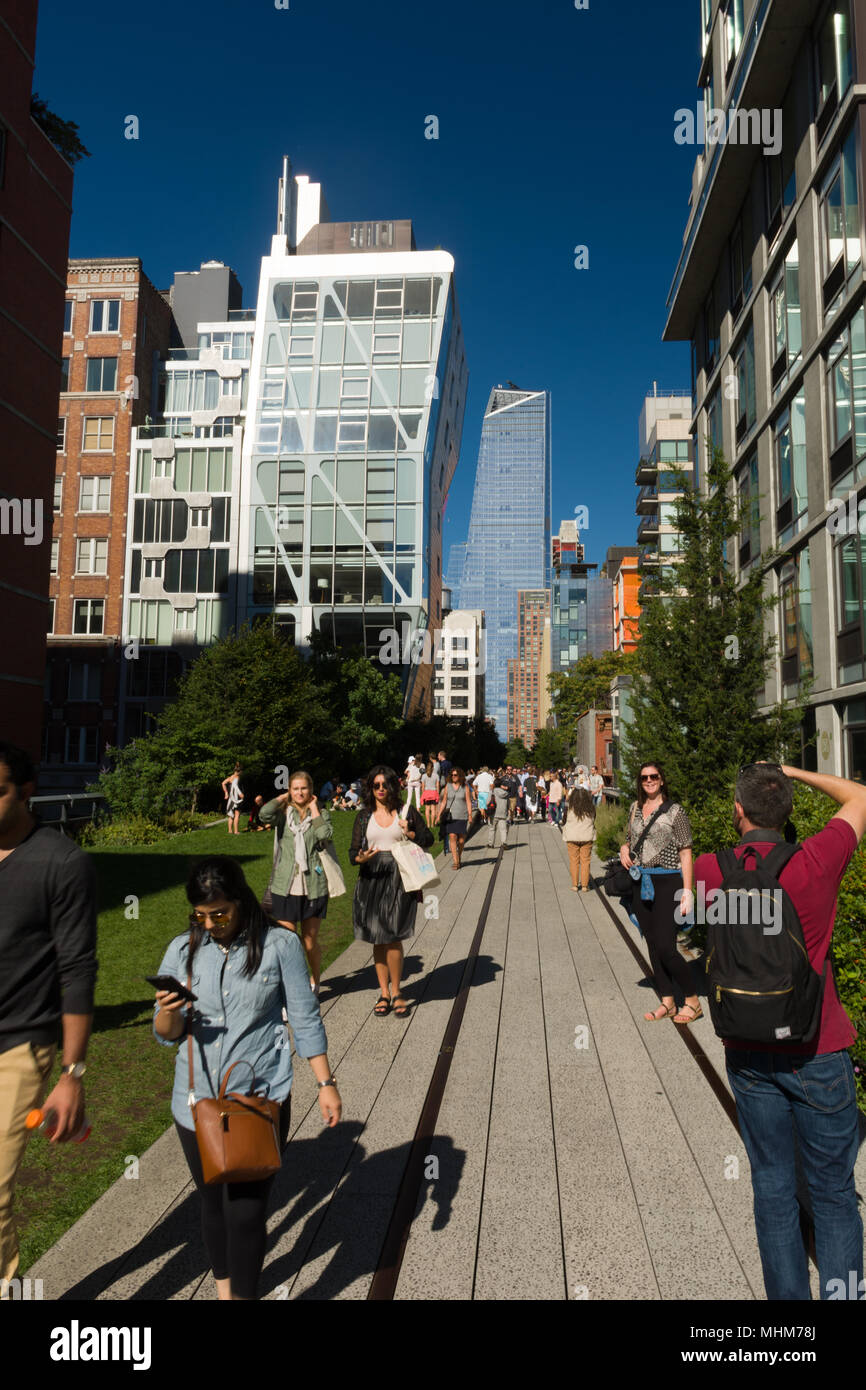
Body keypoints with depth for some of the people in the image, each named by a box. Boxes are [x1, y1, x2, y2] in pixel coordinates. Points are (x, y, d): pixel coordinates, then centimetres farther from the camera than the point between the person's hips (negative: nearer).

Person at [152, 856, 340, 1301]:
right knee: (213, 1203, 18)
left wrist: (326, 1083, -1)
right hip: (196, 1101, 4)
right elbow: (166, 1035, 4)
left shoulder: (279, 945, -9)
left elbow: (305, 1020, -1)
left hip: (262, 1099, -3)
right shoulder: (182, 950, -1)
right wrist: (169, 1014, -18)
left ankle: (243, 1293, 20)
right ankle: (224, 1289, 42)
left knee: (246, 1211, -4)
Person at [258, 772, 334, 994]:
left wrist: (314, 808, -7)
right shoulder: (284, 813, 5)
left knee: (310, 941, 11)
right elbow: (264, 815, -18)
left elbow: (325, 836, -16)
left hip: (313, 886, 0)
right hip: (286, 886, 0)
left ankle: (314, 982, 33)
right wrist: (283, 798, -3)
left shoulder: (320, 813, 5)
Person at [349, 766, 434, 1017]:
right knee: (378, 940, 7)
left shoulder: (407, 812, 5)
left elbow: (428, 839, 9)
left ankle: (395, 993, 10)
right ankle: (384, 992, 21)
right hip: (372, 880, 2)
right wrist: (360, 858, -17)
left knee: (392, 938, -7)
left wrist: (410, 834, -10)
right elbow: (353, 852, 6)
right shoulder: (363, 817, 8)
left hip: (399, 880, -2)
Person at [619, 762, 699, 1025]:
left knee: (665, 947, -10)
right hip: (641, 883, 6)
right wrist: (625, 848, 2)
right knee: (653, 945, 10)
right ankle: (667, 1003, 21)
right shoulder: (635, 808, 10)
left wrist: (687, 890, -13)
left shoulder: (674, 811, -6)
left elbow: (685, 853, -7)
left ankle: (692, 1001, 9)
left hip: (666, 882, -6)